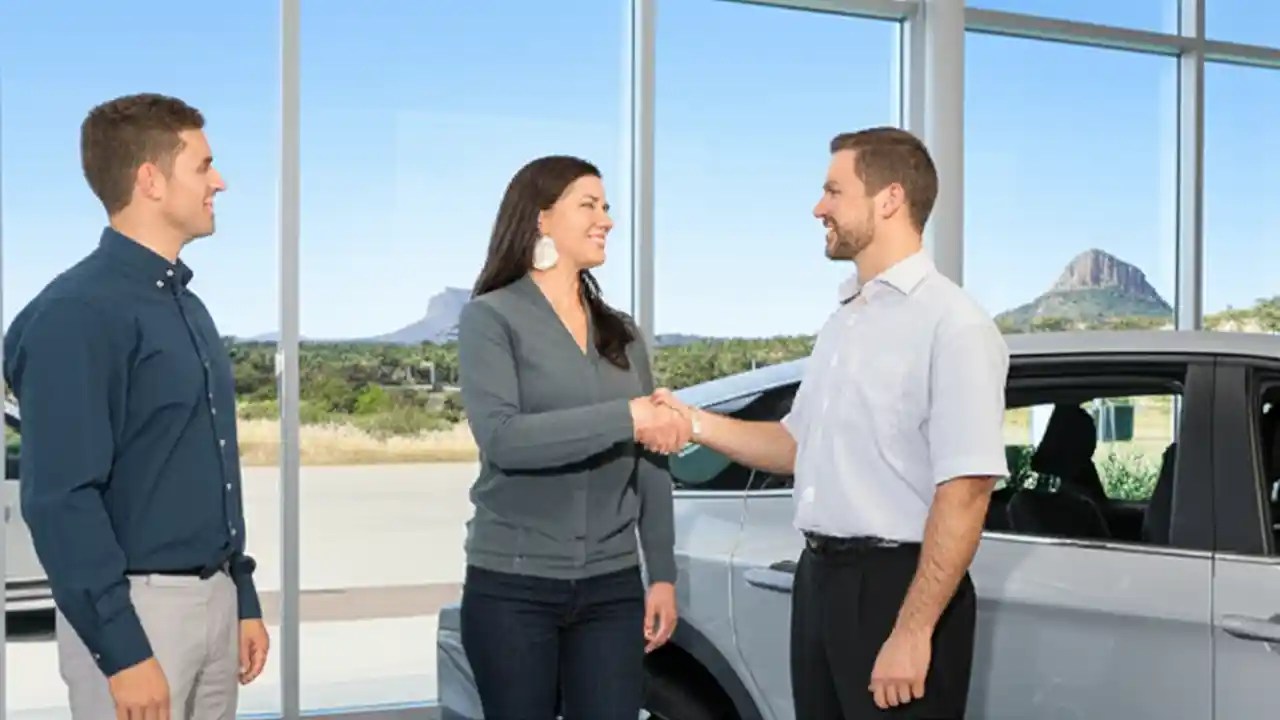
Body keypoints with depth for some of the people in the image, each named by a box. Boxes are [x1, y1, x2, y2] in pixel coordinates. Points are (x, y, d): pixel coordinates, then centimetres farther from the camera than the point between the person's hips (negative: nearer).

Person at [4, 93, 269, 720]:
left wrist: (243, 599, 15)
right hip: (135, 608, -8)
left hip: (214, 600, 8)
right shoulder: (78, 312, -15)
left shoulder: (187, 306, 12)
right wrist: (122, 651, -21)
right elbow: (59, 499, -20)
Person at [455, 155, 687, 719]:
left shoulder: (621, 333, 11)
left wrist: (662, 573, 5)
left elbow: (649, 467, 10)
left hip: (611, 587, 4)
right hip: (513, 586, -4)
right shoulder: (491, 318, -4)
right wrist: (624, 418, -22)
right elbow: (500, 437, -19)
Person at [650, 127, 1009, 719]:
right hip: (820, 579, 8)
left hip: (896, 584, -8)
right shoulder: (844, 319, 13)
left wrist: (913, 632, -23)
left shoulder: (952, 325, -14)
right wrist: (695, 423, 8)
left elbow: (964, 492, -20)